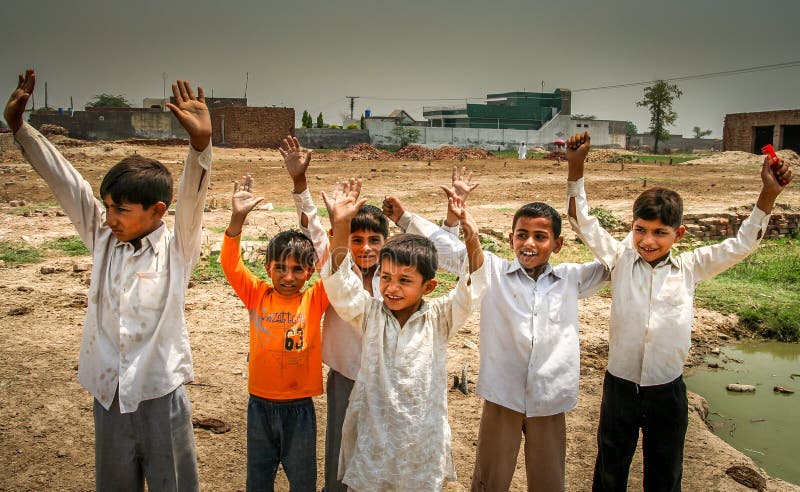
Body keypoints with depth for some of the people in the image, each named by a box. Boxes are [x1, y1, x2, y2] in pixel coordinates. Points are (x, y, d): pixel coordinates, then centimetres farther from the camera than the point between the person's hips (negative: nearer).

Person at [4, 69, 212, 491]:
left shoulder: (176, 248, -9)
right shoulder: (103, 239, 2)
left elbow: (192, 197, -25)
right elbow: (65, 182, 0)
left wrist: (201, 143, -41)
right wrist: (18, 125, -3)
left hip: (160, 397, -4)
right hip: (107, 397, 4)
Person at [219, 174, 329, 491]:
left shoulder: (314, 300, -8)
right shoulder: (257, 296, -6)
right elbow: (230, 265, -16)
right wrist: (237, 218, -29)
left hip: (300, 407, -1)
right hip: (260, 404, 1)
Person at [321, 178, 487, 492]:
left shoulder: (438, 320, -6)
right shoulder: (370, 314, -5)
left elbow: (471, 291, -19)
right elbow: (339, 282, -18)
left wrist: (472, 240, -35)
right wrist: (341, 226, -31)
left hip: (423, 444, 0)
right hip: (372, 440, 1)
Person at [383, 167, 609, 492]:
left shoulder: (571, 278, 5)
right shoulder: (493, 271, 0)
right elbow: (448, 247, -2)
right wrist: (405, 217, -7)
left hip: (550, 401, 2)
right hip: (502, 395, -1)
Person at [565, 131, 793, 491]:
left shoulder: (689, 268, -4)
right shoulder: (620, 259, -6)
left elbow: (741, 245, -1)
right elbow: (583, 223, -9)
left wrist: (768, 195, -11)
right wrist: (576, 168, -17)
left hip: (667, 392, 1)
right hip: (619, 387, 0)